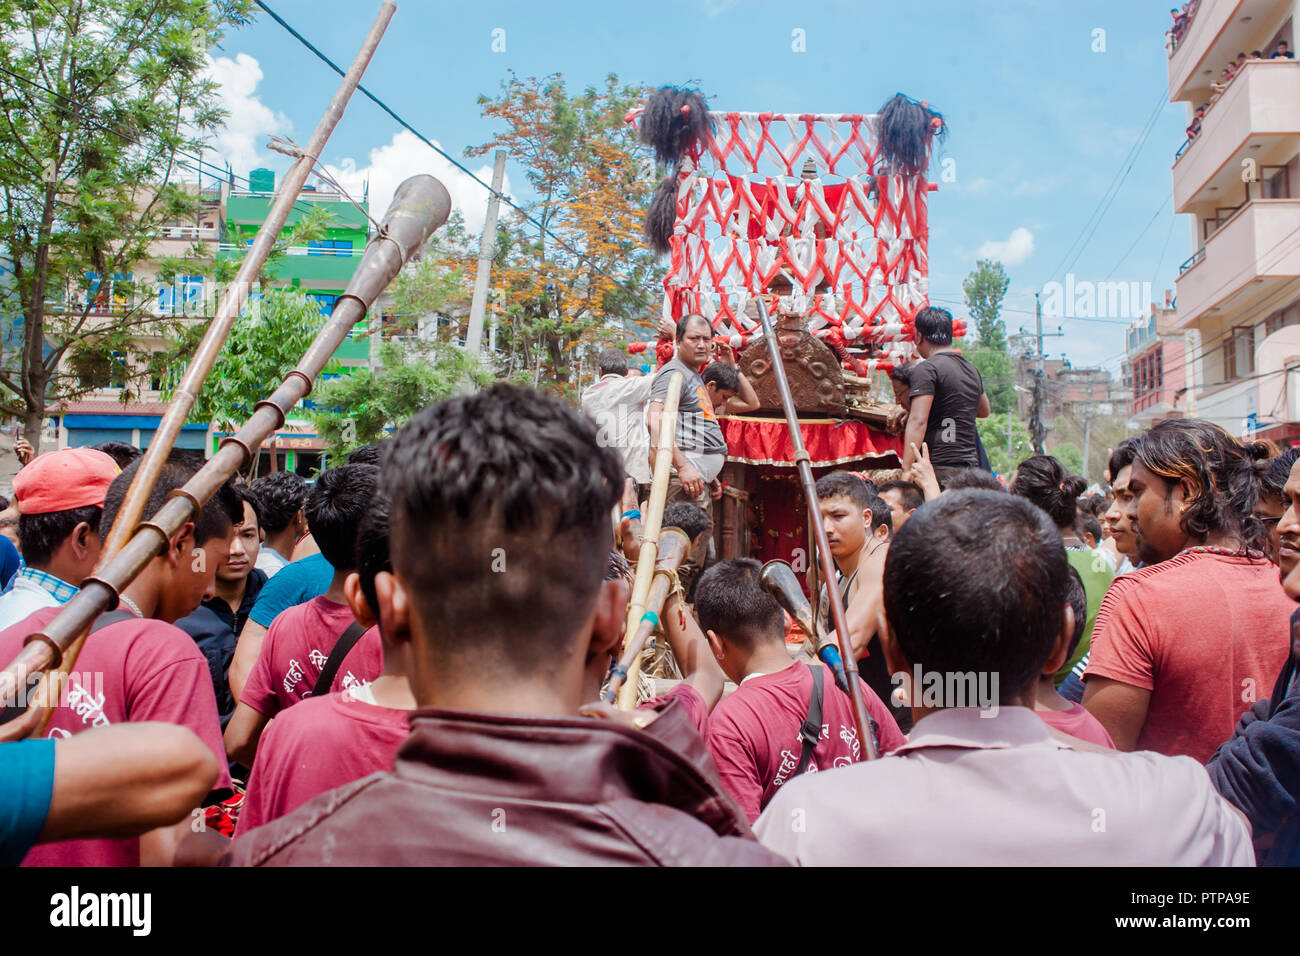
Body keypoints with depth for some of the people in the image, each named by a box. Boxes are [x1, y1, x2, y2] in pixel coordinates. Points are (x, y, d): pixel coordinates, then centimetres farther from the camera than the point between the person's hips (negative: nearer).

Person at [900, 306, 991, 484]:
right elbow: (985, 411, 36)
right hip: (971, 466, 8)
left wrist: (907, 469, -20)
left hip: (940, 468, -8)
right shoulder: (972, 370, 18)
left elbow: (918, 421, -17)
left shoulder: (926, 368, -7)